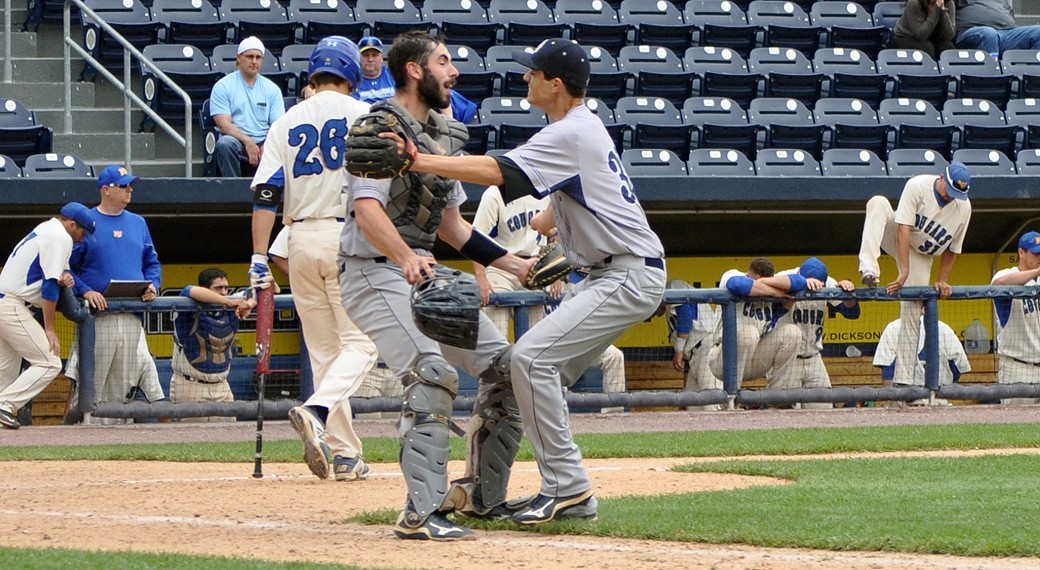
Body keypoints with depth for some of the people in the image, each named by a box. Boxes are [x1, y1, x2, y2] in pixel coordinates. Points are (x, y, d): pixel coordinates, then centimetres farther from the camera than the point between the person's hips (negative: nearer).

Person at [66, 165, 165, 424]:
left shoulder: (138, 223, 17)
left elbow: (152, 262, 23)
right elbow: (66, 267, -1)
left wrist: (153, 285, 2)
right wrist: (85, 291, -16)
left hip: (132, 316, 5)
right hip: (98, 316, -5)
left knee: (125, 383, 3)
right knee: (92, 380, -9)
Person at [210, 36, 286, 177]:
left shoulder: (272, 89, 14)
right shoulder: (222, 86, 5)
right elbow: (224, 125, -6)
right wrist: (247, 141, -22)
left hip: (265, 143, 2)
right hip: (237, 140, -2)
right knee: (225, 143, -37)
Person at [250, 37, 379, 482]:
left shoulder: (286, 123, 10)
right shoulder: (362, 115, 2)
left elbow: (265, 194, 2)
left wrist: (259, 257, 0)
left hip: (301, 240, 4)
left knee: (324, 351, 10)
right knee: (359, 344, -3)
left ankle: (344, 455, 8)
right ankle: (316, 412, -30)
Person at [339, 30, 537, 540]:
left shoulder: (443, 134, 16)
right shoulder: (381, 127, -13)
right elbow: (367, 209, -27)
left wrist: (515, 265, 17)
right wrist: (406, 258, -43)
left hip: (424, 273, 9)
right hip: (374, 272, -9)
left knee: (503, 365, 8)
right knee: (433, 373, -27)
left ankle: (482, 495, 19)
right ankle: (421, 513, -29)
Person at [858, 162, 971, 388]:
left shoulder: (963, 208, -12)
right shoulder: (918, 187, -25)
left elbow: (952, 248, -1)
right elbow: (904, 229, -31)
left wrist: (942, 281, -7)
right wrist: (905, 271, -37)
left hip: (922, 257, 3)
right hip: (896, 238, -3)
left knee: (912, 315, -7)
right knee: (878, 202, -33)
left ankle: (903, 380, -6)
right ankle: (869, 266, -51)